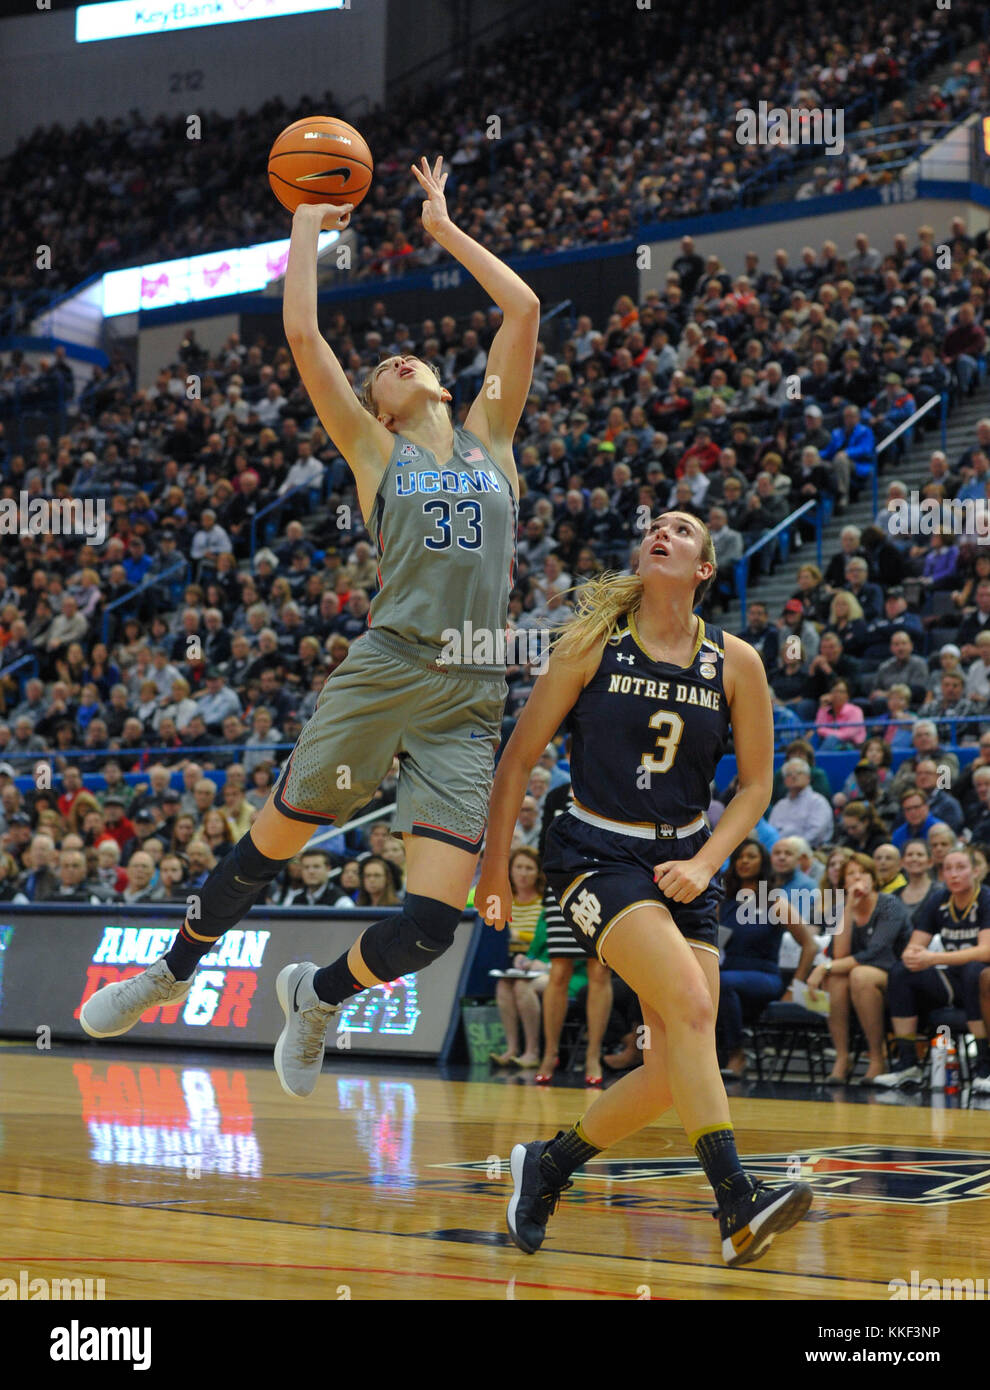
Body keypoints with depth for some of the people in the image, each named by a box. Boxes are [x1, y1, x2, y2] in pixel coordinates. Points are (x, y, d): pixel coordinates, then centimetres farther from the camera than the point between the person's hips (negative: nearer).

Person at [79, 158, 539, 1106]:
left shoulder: (488, 437, 16)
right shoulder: (374, 450, 9)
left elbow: (523, 309, 14)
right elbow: (301, 334, 1)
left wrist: (445, 230, 21)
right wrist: (307, 227, 12)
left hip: (470, 704, 2)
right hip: (383, 672, -2)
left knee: (431, 922, -7)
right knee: (271, 845, 7)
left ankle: (319, 994, 24)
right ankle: (175, 969, 35)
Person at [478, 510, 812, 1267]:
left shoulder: (735, 663, -1)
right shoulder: (593, 643, -6)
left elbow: (756, 784, 8)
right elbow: (520, 758, 0)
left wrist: (705, 861, -7)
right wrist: (495, 870, 0)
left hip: (683, 862, 4)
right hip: (596, 855, -4)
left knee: (676, 1070, -2)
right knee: (690, 1004, -26)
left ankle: (550, 1164, 22)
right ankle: (738, 1208, -29)